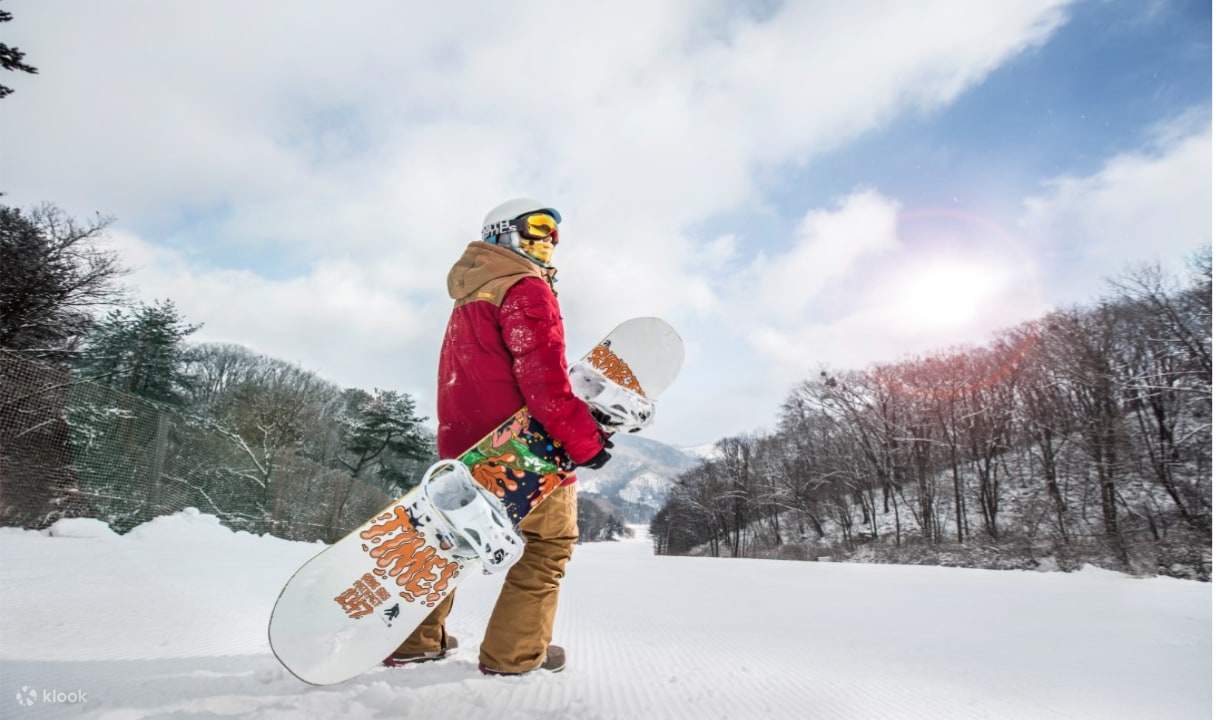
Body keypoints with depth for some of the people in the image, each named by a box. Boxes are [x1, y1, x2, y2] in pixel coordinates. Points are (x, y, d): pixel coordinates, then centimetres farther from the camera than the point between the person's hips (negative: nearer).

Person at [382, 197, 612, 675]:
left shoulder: (469, 300, 20)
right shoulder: (527, 288, -11)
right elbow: (542, 375, -22)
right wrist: (583, 438, -20)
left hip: (464, 444, 9)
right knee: (551, 542, 9)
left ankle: (414, 639, 29)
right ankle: (514, 652, 13)